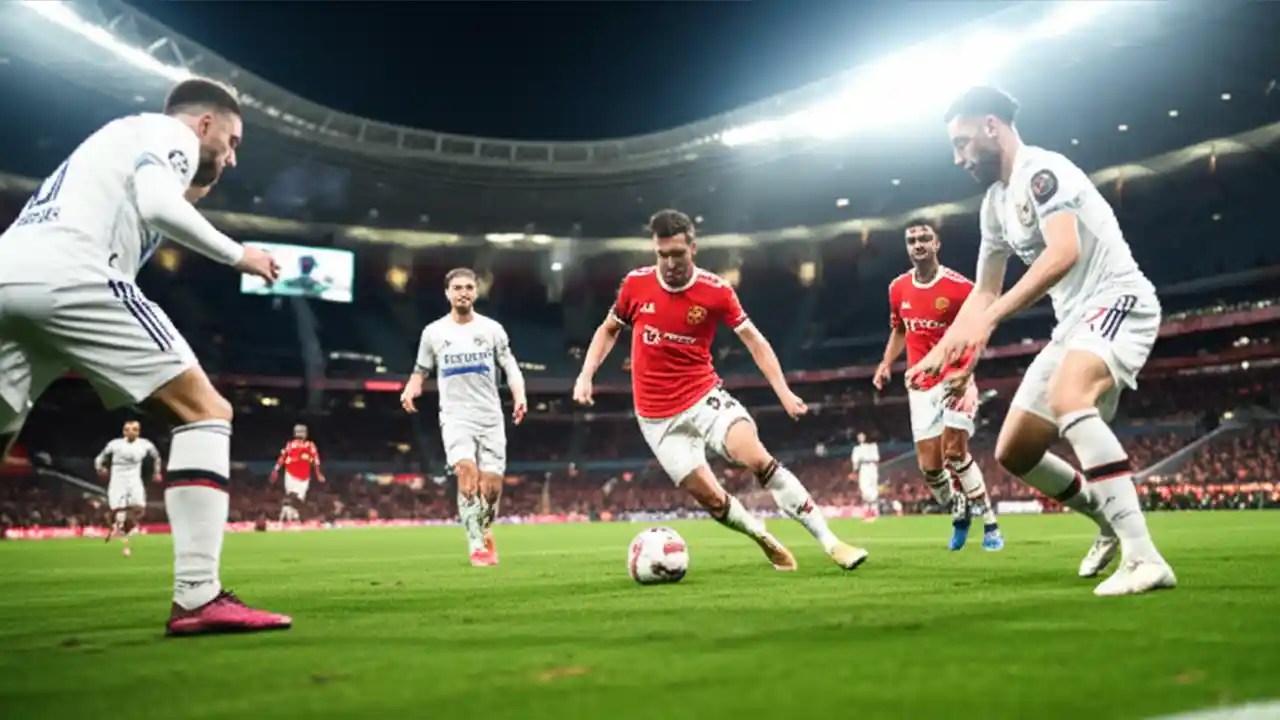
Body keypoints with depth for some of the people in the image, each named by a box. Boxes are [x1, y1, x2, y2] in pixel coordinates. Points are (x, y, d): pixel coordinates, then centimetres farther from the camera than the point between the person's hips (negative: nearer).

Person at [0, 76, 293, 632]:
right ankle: (197, 601, -14)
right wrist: (237, 255, 2)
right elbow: (158, 206, -9)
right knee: (206, 411, -5)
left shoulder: (122, 137, 37)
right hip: (65, 278, -9)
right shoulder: (167, 131, 12)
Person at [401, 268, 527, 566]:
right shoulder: (433, 332, 7)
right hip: (456, 416, -1)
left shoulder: (492, 329, 6)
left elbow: (510, 366, 3)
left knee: (492, 485, -2)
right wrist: (410, 390, -9)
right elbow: (421, 370, 14)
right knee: (467, 471, -24)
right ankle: (476, 546, -20)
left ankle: (486, 532, 28)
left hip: (490, 417, 1)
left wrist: (520, 396, -16)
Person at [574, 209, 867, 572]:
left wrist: (784, 392, -12)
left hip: (705, 397, -1)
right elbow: (609, 329, 12)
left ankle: (830, 541, -14)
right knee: (711, 498, -4)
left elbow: (754, 340, -3)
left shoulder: (716, 291, -9)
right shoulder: (635, 284, -5)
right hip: (658, 417, 1)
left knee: (759, 458, -23)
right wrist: (586, 375, 0)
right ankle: (768, 542, 23)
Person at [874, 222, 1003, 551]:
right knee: (929, 465, 1)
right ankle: (959, 515, 26)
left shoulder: (960, 287, -12)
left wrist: (964, 375, -21)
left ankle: (990, 524, -3)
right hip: (920, 384, 4)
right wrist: (886, 363, 7)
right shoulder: (898, 288, 4)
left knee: (954, 452, -17)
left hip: (955, 378, -4)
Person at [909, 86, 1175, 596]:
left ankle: (1144, 559, -37)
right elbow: (984, 291, 23)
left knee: (1066, 399, -39)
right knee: (1013, 453, 8)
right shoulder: (995, 203, 16)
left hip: (1117, 301, -10)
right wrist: (941, 351, 12)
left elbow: (1064, 253, -30)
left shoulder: (1041, 171, -13)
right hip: (1075, 321, 10)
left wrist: (989, 319, -35)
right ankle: (1110, 520, 30)